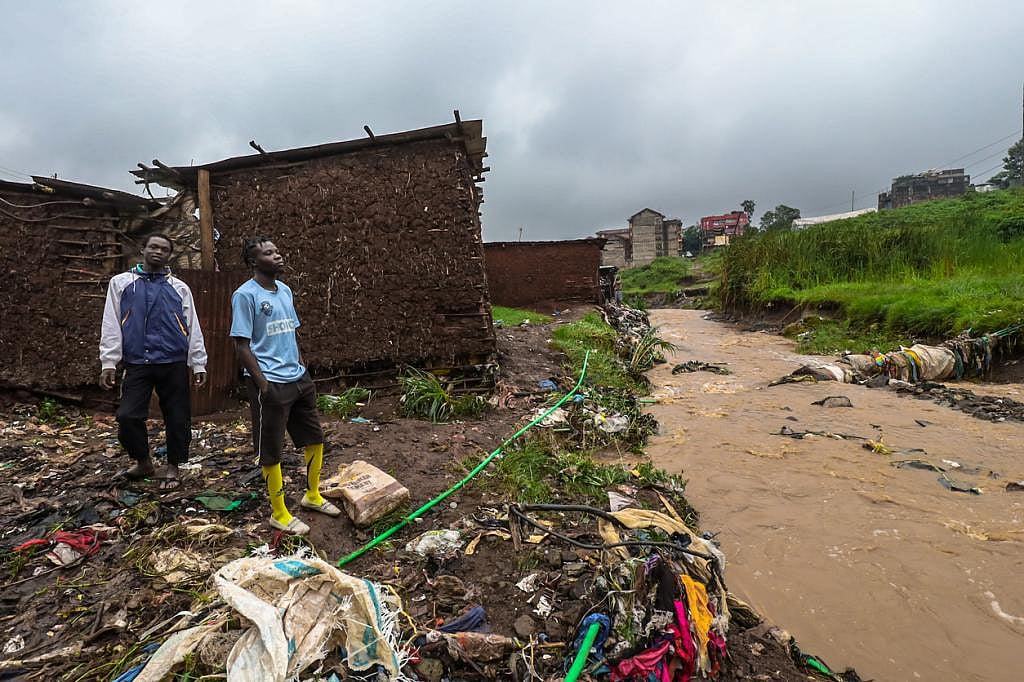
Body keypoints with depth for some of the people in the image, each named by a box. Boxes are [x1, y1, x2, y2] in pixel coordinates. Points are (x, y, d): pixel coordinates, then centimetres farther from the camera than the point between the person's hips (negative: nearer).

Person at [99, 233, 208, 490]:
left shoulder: (179, 287, 9)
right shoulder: (121, 283, 9)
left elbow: (192, 327, 8)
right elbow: (111, 325, 5)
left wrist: (198, 364, 4)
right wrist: (108, 363, -2)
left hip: (174, 364, 0)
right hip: (137, 363, 0)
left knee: (177, 418, 4)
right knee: (127, 416, -5)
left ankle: (172, 467, 23)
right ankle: (143, 462, 21)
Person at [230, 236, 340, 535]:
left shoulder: (285, 290, 11)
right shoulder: (245, 295, -11)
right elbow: (242, 344, -13)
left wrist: (302, 368, 12)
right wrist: (263, 384, -15)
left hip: (298, 379, 8)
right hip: (271, 385, -8)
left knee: (314, 438, 16)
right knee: (272, 451, 5)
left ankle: (312, 496, 35)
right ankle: (279, 513, 21)